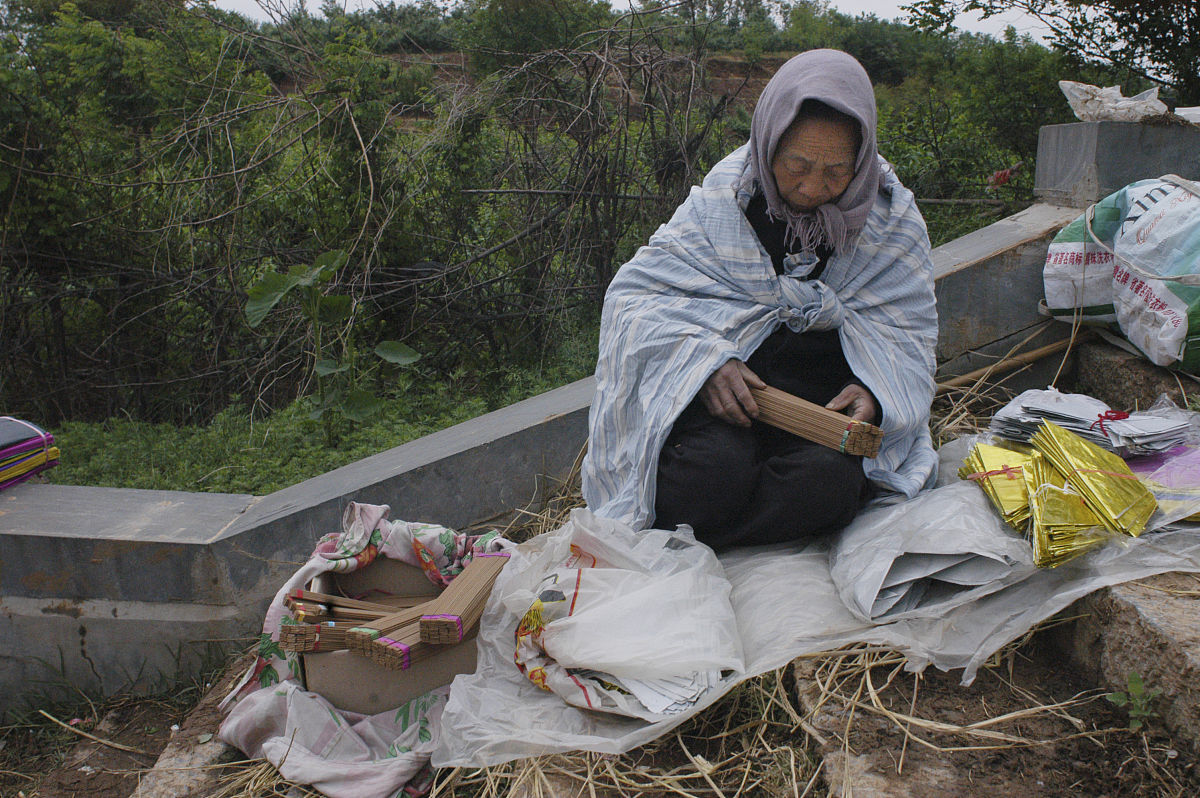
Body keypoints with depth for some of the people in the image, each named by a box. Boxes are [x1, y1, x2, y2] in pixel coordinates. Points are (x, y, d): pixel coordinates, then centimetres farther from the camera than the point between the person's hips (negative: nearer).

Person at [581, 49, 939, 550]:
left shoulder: (890, 218, 1)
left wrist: (875, 393, -15)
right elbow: (634, 295, -4)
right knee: (713, 470, -35)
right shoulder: (724, 198, -4)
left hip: (828, 388, 2)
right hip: (725, 376, -2)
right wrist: (705, 358, -23)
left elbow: (908, 332, 9)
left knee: (829, 479, -32)